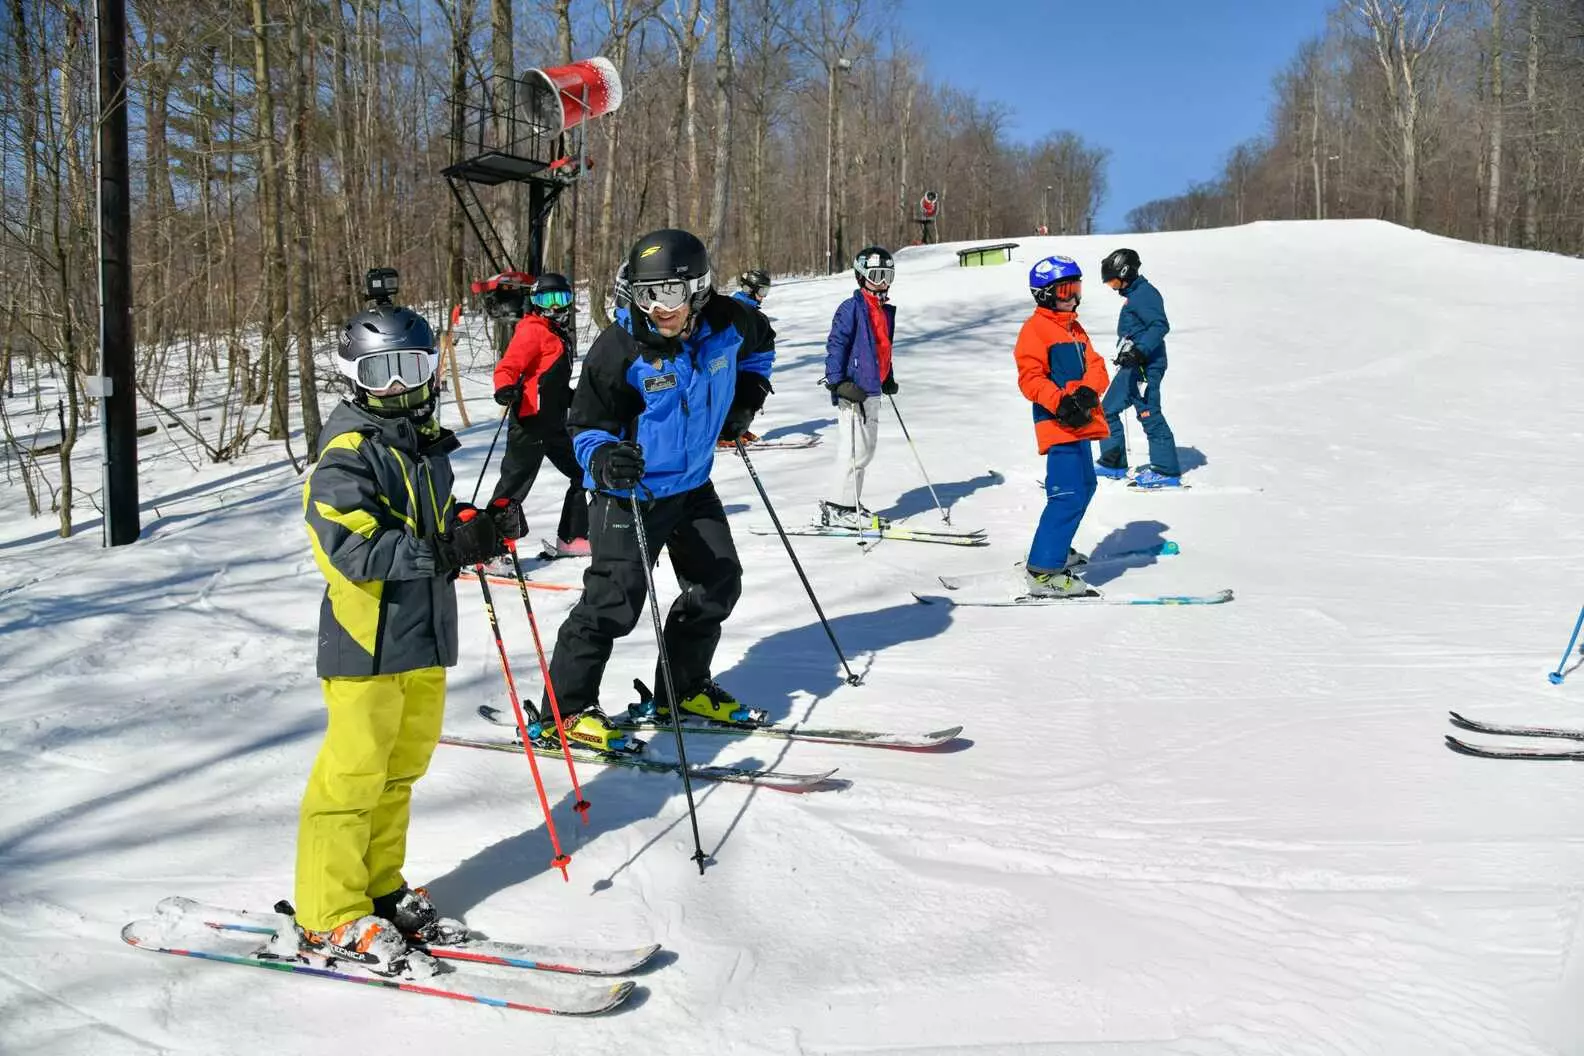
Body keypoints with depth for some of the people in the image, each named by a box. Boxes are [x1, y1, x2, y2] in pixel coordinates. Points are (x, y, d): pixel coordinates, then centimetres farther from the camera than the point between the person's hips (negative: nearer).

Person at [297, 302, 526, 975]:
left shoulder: (427, 445, 12)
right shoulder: (346, 458, -14)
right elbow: (354, 550, -25)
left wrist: (484, 524, 3)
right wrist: (443, 550, -31)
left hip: (425, 638, 8)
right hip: (365, 641, -8)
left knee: (401, 767, 16)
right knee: (353, 773, -1)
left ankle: (380, 888, 30)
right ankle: (332, 918, 11)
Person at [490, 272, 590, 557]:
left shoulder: (561, 334, 19)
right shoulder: (532, 331, -9)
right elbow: (508, 366, -20)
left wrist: (573, 397, 34)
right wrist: (504, 388, -38)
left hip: (555, 424, 10)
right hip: (530, 422, -10)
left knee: (583, 474, 14)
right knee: (514, 484, -7)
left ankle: (571, 539, 23)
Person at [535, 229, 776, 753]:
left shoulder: (727, 324, -10)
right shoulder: (618, 348, -24)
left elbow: (760, 341, 16)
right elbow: (585, 426, -15)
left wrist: (747, 394, 4)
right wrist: (603, 459, -36)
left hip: (693, 484, 7)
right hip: (631, 493, -6)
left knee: (718, 583, 13)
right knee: (616, 599, -11)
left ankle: (685, 689, 33)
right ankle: (563, 712, 3)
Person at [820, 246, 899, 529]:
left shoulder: (886, 310, 17)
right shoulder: (852, 308, -10)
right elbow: (836, 345, -15)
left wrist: (889, 379, 22)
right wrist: (838, 383, -21)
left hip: (872, 389, 9)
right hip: (853, 390, -9)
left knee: (866, 450, 13)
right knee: (855, 450, -9)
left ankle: (850, 505, 22)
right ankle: (840, 508, -2)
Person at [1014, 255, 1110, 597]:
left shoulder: (1076, 329, 19)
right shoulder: (1034, 329, -7)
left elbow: (1095, 366, 9)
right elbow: (1030, 377, -16)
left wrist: (1086, 393, -13)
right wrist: (1060, 403, -30)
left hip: (1081, 423, 10)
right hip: (1056, 424, -10)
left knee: (1084, 486, 22)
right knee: (1069, 494, -18)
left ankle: (1056, 547, 37)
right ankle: (1043, 571, -18)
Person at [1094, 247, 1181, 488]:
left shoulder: (1144, 293, -13)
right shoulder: (1134, 294, 18)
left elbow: (1160, 325, -22)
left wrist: (1139, 351, -30)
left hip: (1145, 366, -11)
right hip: (1131, 365, 11)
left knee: (1149, 415, -10)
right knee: (1108, 410, 14)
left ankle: (1166, 471, -6)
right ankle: (1113, 464, 21)